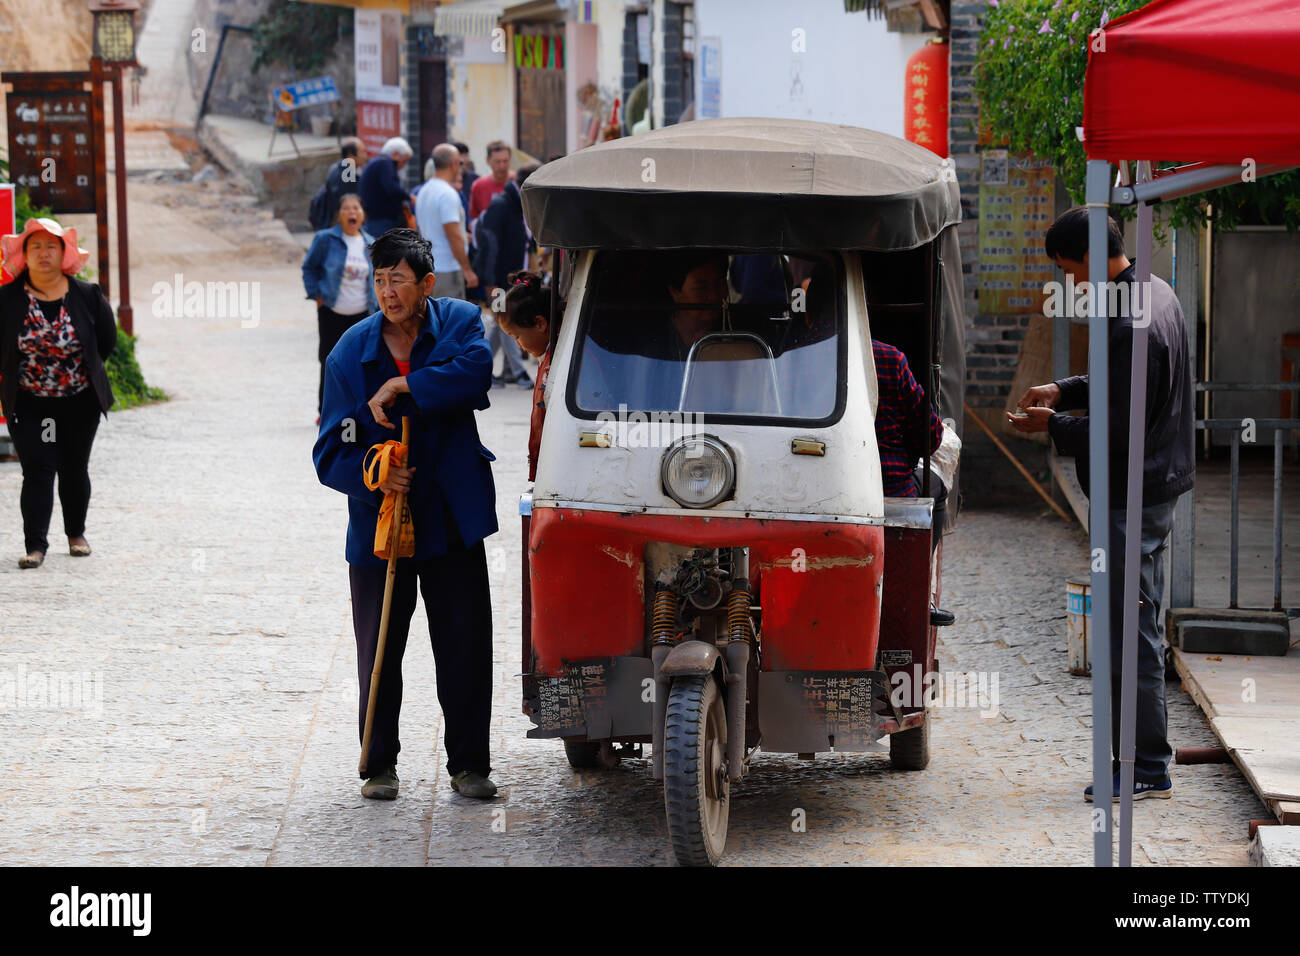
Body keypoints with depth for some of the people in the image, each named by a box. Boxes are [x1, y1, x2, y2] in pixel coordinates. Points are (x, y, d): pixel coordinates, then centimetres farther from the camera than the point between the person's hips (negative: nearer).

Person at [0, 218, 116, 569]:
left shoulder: (87, 296, -6)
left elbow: (106, 341, 8)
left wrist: (81, 371, 10)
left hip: (80, 403, 1)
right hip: (29, 404, -1)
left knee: (75, 470, 12)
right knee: (37, 471, -8)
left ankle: (76, 533, 31)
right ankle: (35, 545, -7)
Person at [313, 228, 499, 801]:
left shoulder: (458, 323, -4)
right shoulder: (351, 353, -4)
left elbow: (477, 368, -28)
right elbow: (332, 453, -4)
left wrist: (403, 386, -27)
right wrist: (373, 477, -23)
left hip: (452, 519, 0)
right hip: (377, 524, 0)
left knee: (466, 647, 3)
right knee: (379, 651, 5)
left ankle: (469, 764, 14)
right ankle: (379, 766, 19)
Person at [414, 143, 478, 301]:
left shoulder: (423, 192, 14)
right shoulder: (448, 194, -15)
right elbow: (454, 236, -20)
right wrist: (467, 270, -16)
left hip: (427, 267, 9)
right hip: (448, 268, -9)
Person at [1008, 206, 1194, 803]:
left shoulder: (1131, 324, -23)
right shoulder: (1156, 293, 10)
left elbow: (1122, 428, -22)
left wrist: (1053, 427, -9)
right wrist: (1064, 392, 14)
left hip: (1132, 496, -11)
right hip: (1155, 485, 11)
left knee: (1131, 631, -5)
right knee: (1140, 626, 14)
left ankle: (1147, 769, -1)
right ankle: (1142, 760, 19)